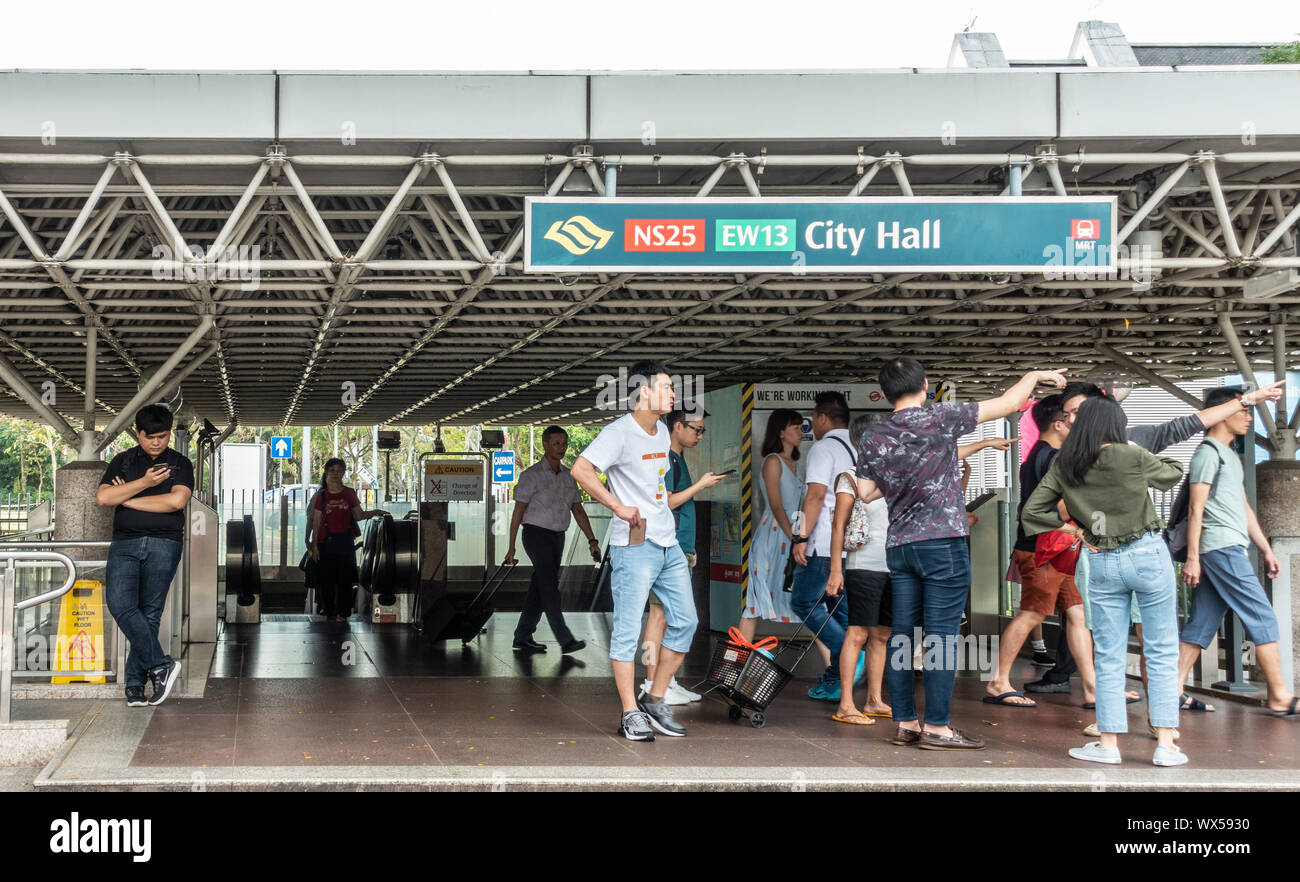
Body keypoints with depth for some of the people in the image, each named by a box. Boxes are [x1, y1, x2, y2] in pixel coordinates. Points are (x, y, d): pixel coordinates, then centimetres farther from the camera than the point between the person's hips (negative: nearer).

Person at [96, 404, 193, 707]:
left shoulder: (180, 464, 9)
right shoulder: (123, 461, 14)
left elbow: (177, 500, -9)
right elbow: (102, 497, 0)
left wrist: (127, 499, -4)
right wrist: (143, 483, -8)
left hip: (164, 545, -1)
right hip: (124, 543, 2)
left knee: (150, 612, -3)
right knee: (120, 605, -17)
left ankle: (135, 682, 2)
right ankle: (161, 665, -14)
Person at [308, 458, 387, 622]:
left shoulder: (349, 493, 8)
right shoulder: (322, 495, 5)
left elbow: (359, 515, 10)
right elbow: (316, 522, 4)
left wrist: (374, 513, -7)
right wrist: (314, 544, -2)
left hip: (345, 541, 0)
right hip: (326, 541, 0)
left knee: (344, 577, -2)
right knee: (326, 577, 0)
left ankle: (342, 612, 3)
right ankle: (328, 610, 10)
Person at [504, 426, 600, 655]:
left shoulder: (568, 477, 10)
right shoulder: (532, 475, -9)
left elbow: (578, 510, 12)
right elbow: (518, 511, -8)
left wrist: (592, 540, 3)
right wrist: (511, 548, -10)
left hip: (557, 537, 7)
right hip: (537, 535, -7)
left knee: (540, 589, 9)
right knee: (550, 587, -12)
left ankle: (523, 638, 16)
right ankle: (566, 640, -16)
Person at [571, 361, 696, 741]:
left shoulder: (662, 432, 15)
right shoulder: (620, 432, -11)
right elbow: (580, 470, -23)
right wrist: (618, 506, -21)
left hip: (669, 545, 9)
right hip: (634, 545, -9)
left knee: (685, 622, 8)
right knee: (628, 629, -4)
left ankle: (656, 700, 18)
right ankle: (631, 714, 1)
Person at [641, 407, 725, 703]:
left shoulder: (677, 459, 20)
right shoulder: (665, 458, -11)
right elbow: (665, 502, -18)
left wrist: (689, 548, 23)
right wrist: (701, 485, -10)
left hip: (679, 549, 10)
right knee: (661, 615, -8)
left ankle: (667, 682, 13)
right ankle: (652, 685, -7)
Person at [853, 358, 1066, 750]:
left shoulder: (872, 438, 6)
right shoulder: (940, 418, -8)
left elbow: (866, 492, 9)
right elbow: (1008, 403, -2)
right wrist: (1035, 376, 14)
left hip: (899, 546, 6)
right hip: (943, 543, -6)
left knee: (902, 636, 8)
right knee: (942, 637, -4)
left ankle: (905, 723, 12)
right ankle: (936, 728, -3)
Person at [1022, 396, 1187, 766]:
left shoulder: (1064, 466, -1)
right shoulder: (1132, 457, -11)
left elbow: (1031, 512, 2)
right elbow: (1174, 473, 7)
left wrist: (1074, 530, 5)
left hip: (1101, 562, 3)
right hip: (1148, 555, -3)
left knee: (1109, 659, 10)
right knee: (1162, 653, 4)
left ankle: (1108, 743, 10)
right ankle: (1165, 744, 2)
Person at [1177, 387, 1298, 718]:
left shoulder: (1229, 455, 22)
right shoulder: (1208, 452, -7)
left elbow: (1244, 508, 23)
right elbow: (1196, 508, -12)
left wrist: (1266, 549, 19)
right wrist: (1192, 558, -15)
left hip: (1228, 550, 9)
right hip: (1222, 548, -9)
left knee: (1202, 625, 6)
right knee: (1263, 618, -8)